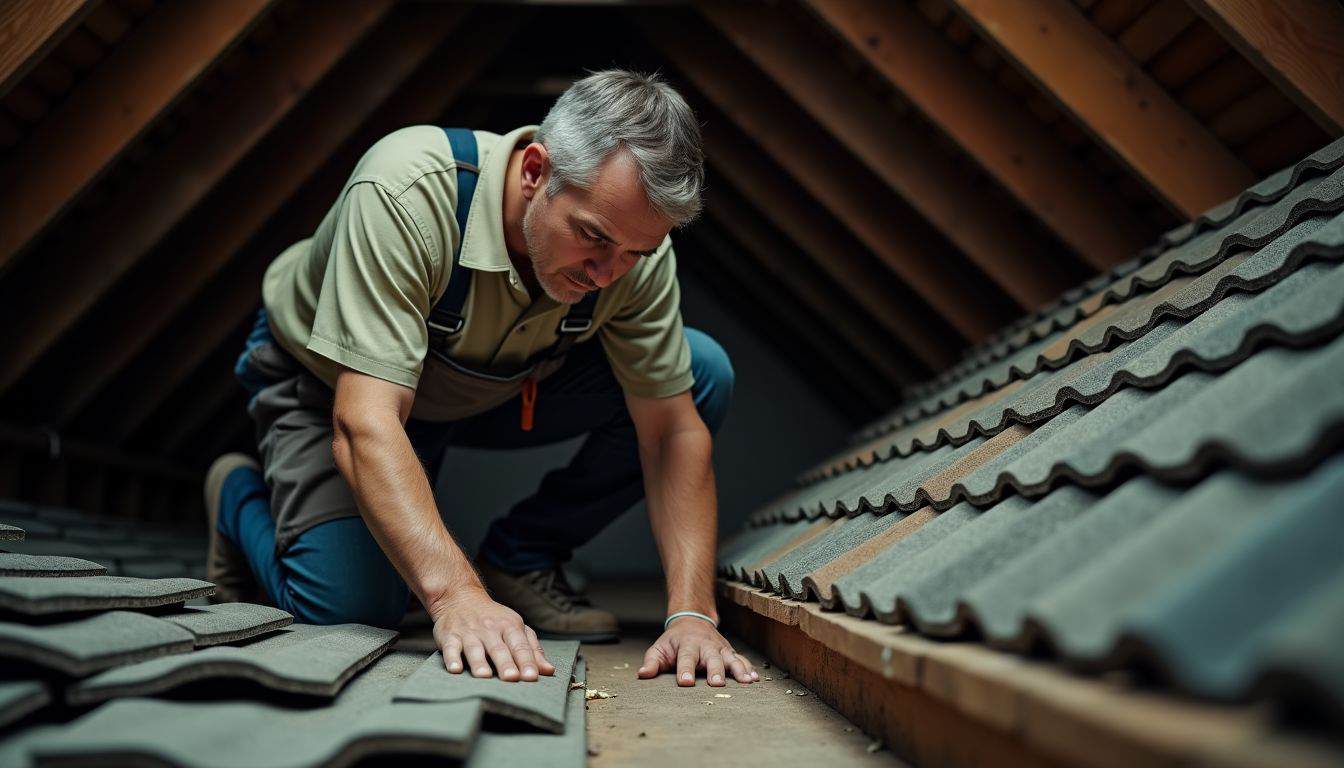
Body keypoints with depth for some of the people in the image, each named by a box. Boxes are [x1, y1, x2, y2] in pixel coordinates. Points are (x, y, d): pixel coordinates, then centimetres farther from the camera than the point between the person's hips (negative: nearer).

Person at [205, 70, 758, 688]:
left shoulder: (633, 239, -24)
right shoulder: (405, 192, -39)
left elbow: (674, 428, -20)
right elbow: (364, 423, -44)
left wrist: (692, 613, -31)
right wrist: (456, 596, -54)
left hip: (494, 389, 4)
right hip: (329, 381, -3)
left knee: (704, 375, -14)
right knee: (351, 608, -23)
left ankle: (520, 562, 0)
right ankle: (242, 498, 12)